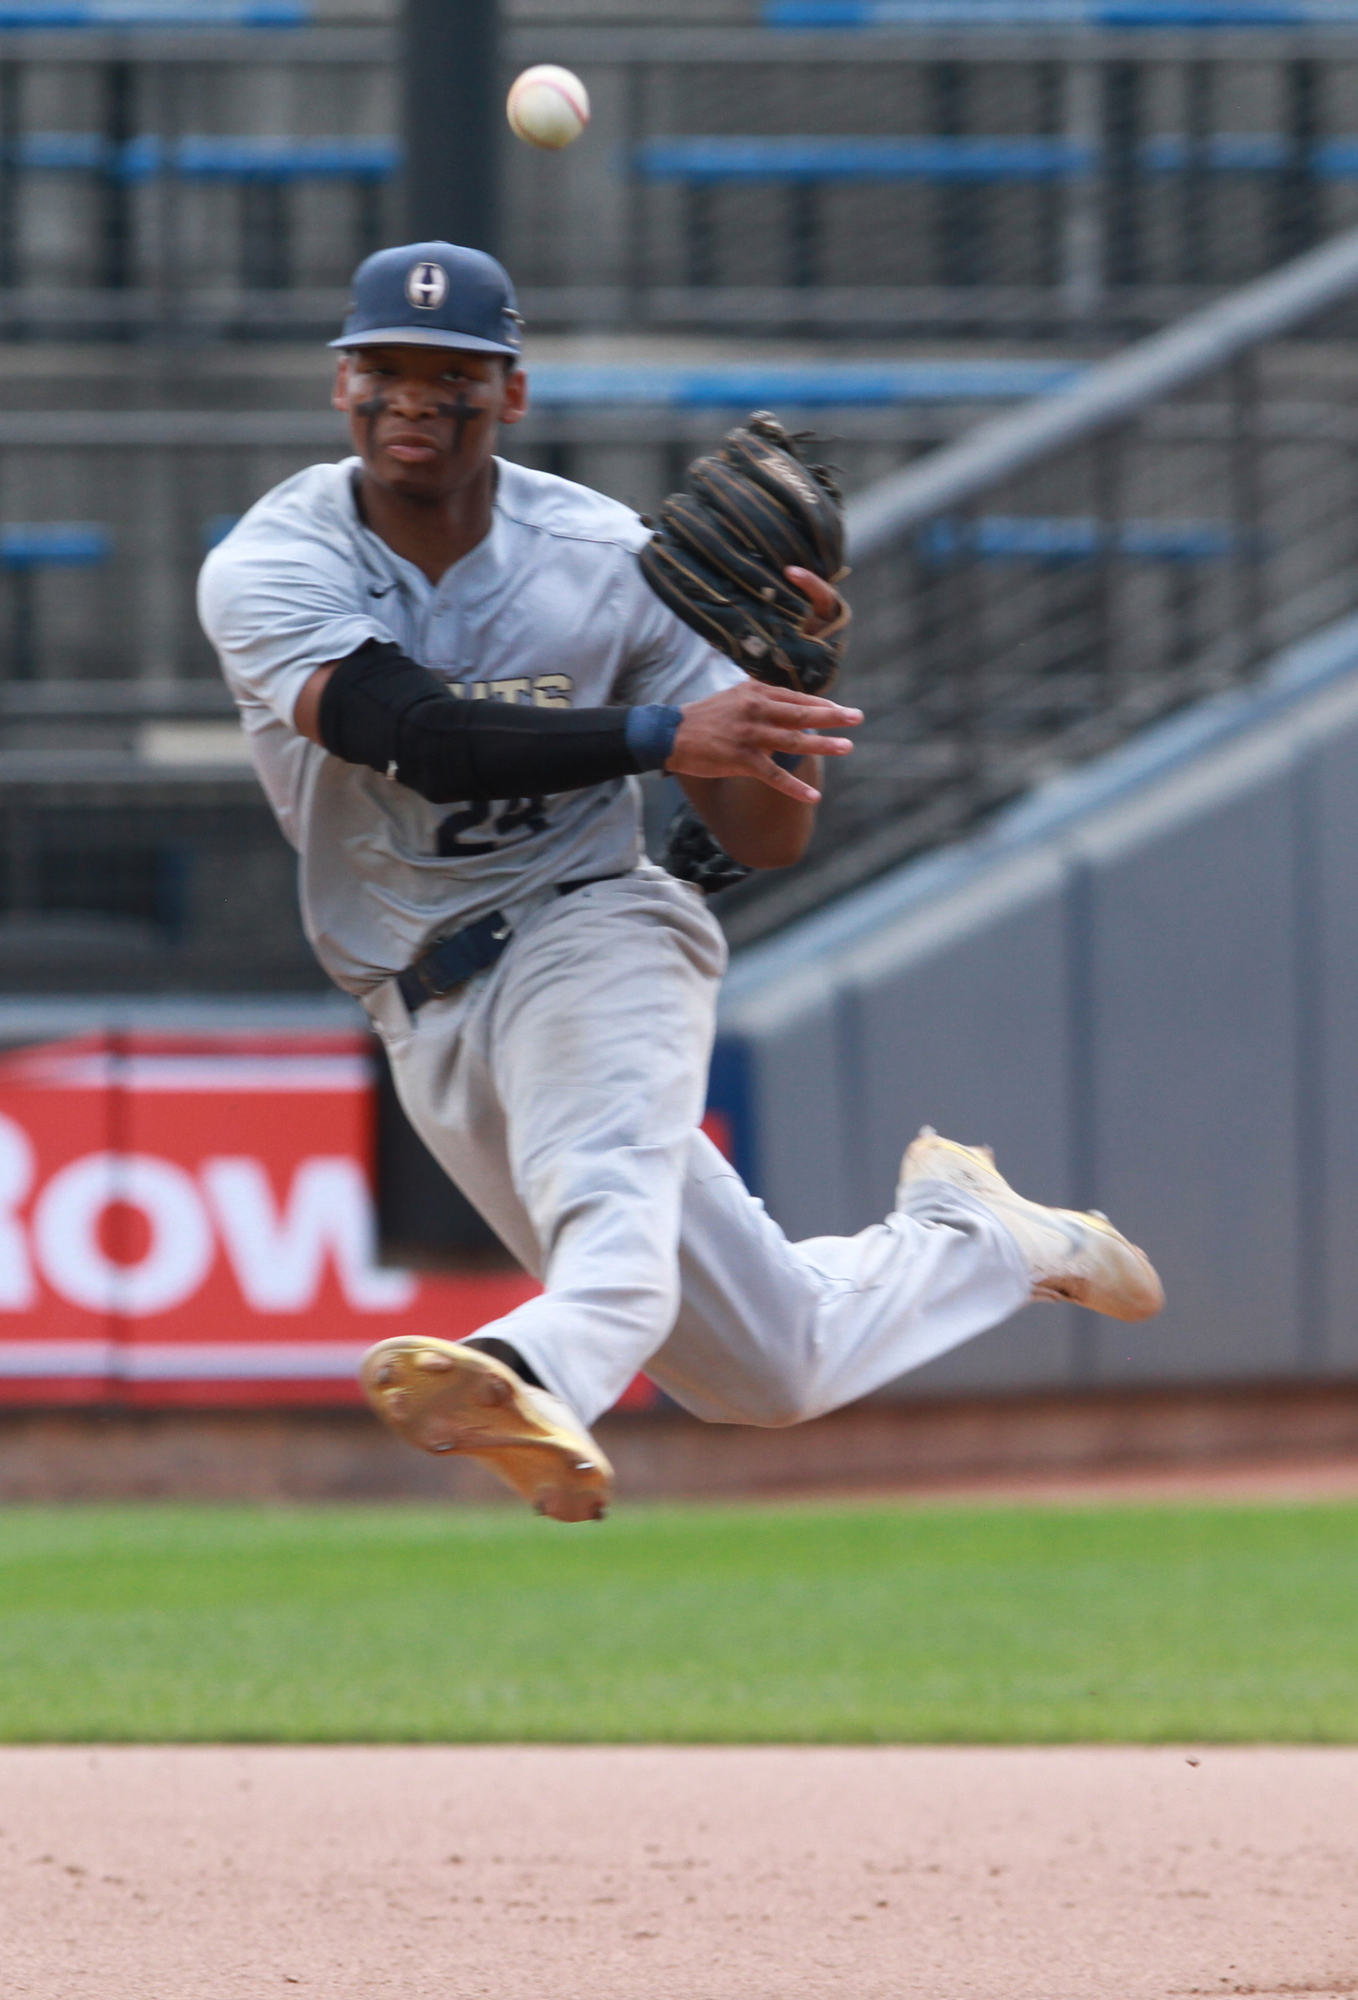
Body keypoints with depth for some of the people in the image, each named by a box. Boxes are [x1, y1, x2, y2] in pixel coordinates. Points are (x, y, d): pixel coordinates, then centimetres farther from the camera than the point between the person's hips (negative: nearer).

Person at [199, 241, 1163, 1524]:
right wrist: (659, 732, -38)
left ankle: (531, 1376, -65)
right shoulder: (267, 570, -9)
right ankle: (979, 1242, 31)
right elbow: (417, 736, -28)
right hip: (430, 1019, 1)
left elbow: (767, 839, -2)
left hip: (591, 933, -1)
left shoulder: (603, 560, -5)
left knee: (604, 1179, -37)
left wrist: (787, 684, -22)